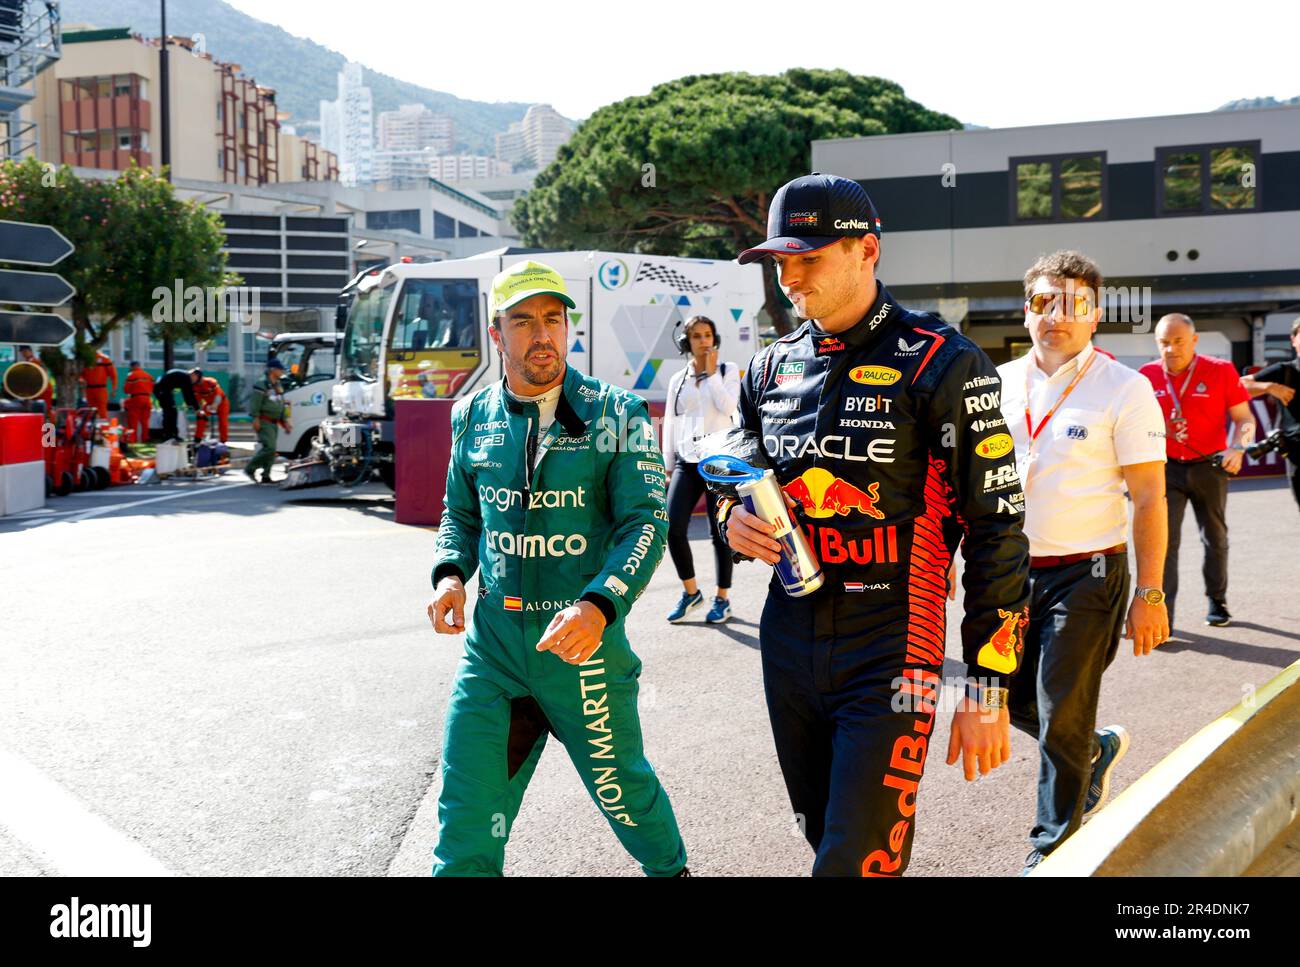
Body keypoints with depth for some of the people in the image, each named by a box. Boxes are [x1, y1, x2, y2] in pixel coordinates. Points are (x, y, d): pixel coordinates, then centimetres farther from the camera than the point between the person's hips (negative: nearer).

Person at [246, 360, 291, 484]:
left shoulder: (279, 385, 17)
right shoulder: (261, 385, -11)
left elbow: (282, 405, 24)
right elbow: (254, 403, -16)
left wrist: (285, 421, 20)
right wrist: (255, 419, -21)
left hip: (274, 423, 9)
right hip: (264, 422, -9)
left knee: (271, 450, 7)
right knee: (269, 448, -17)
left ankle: (266, 476, 11)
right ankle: (250, 469, -6)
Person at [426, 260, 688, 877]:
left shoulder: (615, 414, -5)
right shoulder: (473, 418, 6)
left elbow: (646, 521, -11)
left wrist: (599, 606, -27)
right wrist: (450, 574, -3)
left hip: (585, 643, -2)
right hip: (491, 643, 3)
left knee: (620, 788, 14)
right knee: (466, 815, 3)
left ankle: (671, 869, 44)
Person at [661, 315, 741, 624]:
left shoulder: (728, 371, 5)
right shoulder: (677, 380, 12)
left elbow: (728, 406, -12)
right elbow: (670, 425, 13)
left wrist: (712, 372, -7)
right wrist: (667, 465, 11)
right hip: (687, 462, 2)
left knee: (719, 532, 2)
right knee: (672, 528, -10)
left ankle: (722, 599, 15)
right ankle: (691, 592, 9)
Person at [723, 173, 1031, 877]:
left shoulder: (941, 365, -10)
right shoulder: (770, 369, 8)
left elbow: (996, 529, -10)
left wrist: (987, 688, -12)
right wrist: (734, 522, -3)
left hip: (886, 657, -6)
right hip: (786, 646, 6)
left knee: (857, 860, -7)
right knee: (825, 839, 18)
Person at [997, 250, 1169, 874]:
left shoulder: (1123, 389, -9)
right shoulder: (1001, 383, 5)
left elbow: (1149, 499, -10)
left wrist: (1150, 595, -13)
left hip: (1086, 572, -5)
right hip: (1012, 567, 5)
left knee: (1062, 721, 0)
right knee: (1012, 699, 13)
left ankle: (1052, 856, 19)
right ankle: (1098, 749, 43)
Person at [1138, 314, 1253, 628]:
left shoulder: (1220, 371, -7)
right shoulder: (1148, 375, -3)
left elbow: (1244, 419, -4)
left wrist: (1237, 448, -21)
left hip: (1209, 467, 0)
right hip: (1165, 468, 0)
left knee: (1215, 538, 15)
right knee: (1163, 541, -10)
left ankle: (1217, 601, 34)